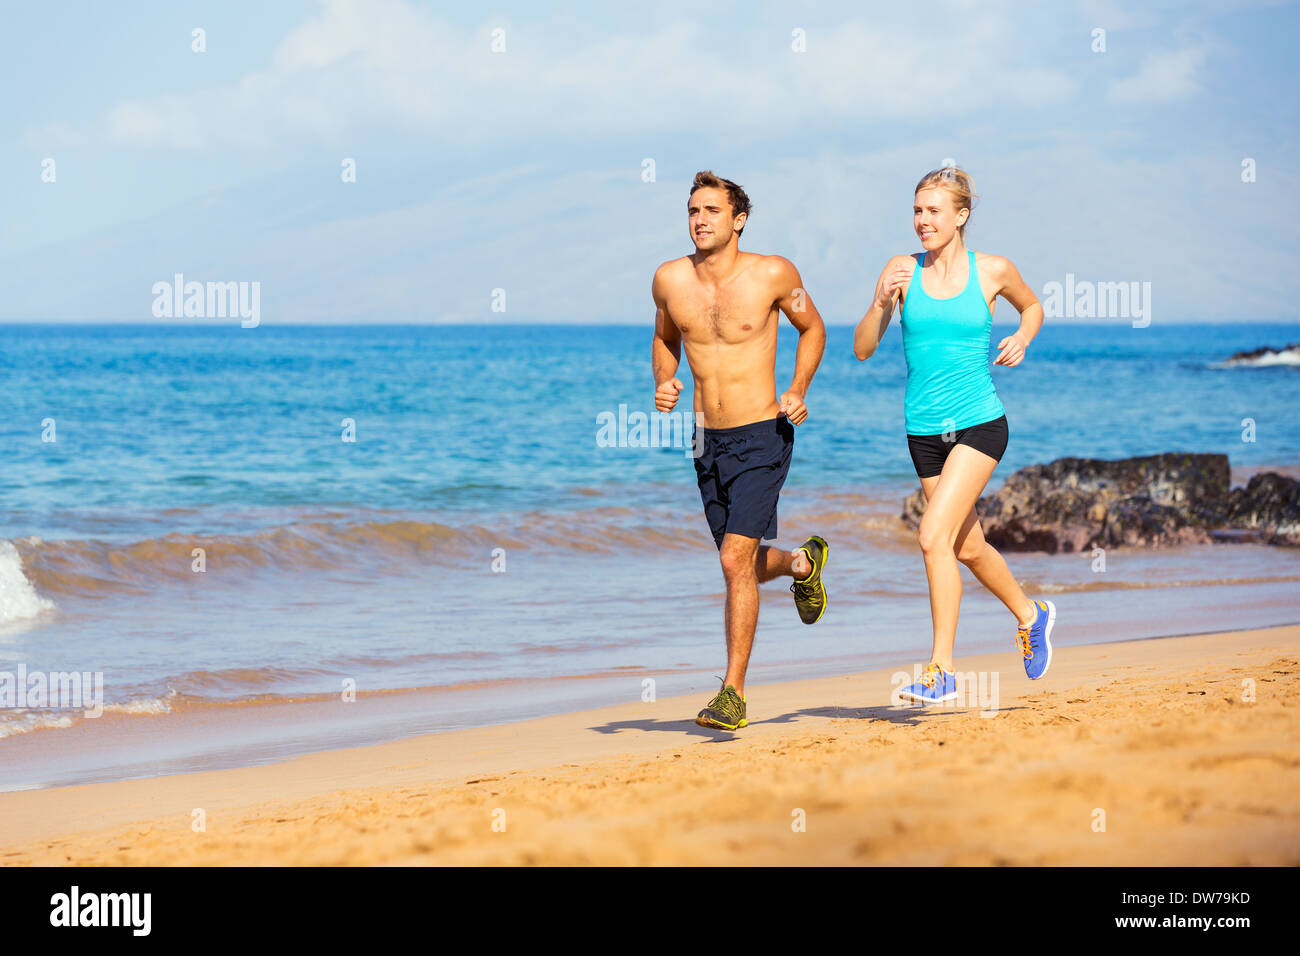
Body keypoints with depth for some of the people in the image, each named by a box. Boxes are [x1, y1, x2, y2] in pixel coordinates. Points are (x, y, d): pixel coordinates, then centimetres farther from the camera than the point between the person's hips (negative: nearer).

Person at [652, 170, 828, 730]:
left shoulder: (772, 275, -10)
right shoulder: (670, 280, -1)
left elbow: (812, 328, 7)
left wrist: (798, 391, -7)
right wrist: (664, 383, -2)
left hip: (763, 437, -5)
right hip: (709, 442, 5)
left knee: (736, 561, -15)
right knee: (746, 565, 14)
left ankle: (733, 694, -7)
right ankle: (804, 561, 50)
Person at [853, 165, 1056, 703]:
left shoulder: (993, 272, -2)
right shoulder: (902, 271, 0)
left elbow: (1032, 306, 19)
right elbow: (863, 349, -3)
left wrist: (1022, 339, -1)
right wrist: (882, 303, -19)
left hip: (979, 423, -4)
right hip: (925, 430, 4)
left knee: (934, 536, -18)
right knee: (968, 547, 15)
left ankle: (941, 669, -13)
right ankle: (1029, 614, 43)